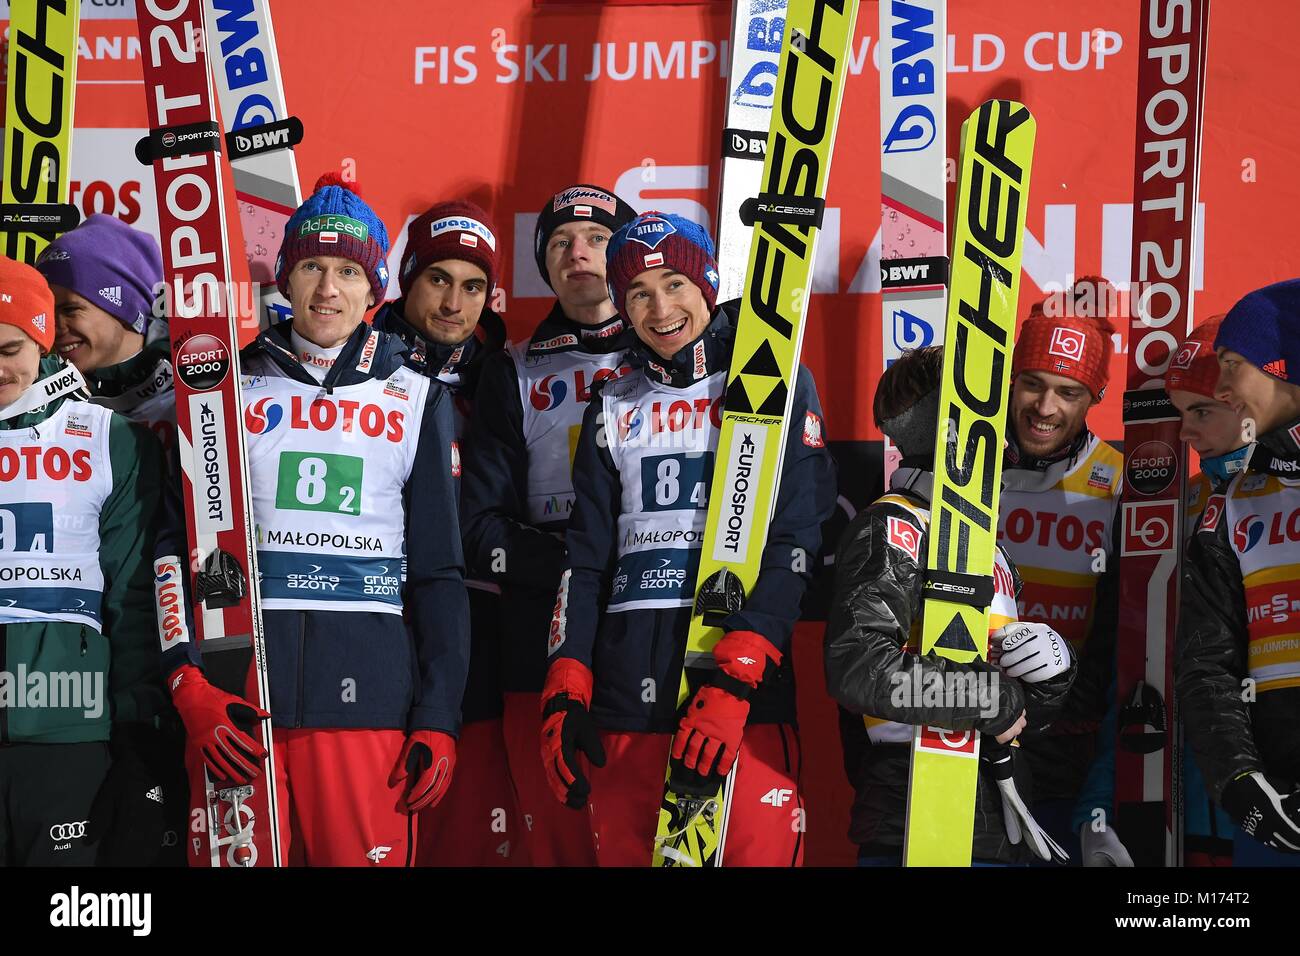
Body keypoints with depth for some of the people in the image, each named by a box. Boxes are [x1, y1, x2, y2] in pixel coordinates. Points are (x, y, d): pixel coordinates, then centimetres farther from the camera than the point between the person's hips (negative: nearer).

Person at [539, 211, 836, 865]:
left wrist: (734, 681, -16)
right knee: (622, 853, 4)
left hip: (746, 687, -3)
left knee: (759, 851, -9)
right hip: (626, 692, 4)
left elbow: (794, 540, -6)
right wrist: (565, 694, 4)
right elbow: (586, 558, 16)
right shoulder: (614, 409, 16)